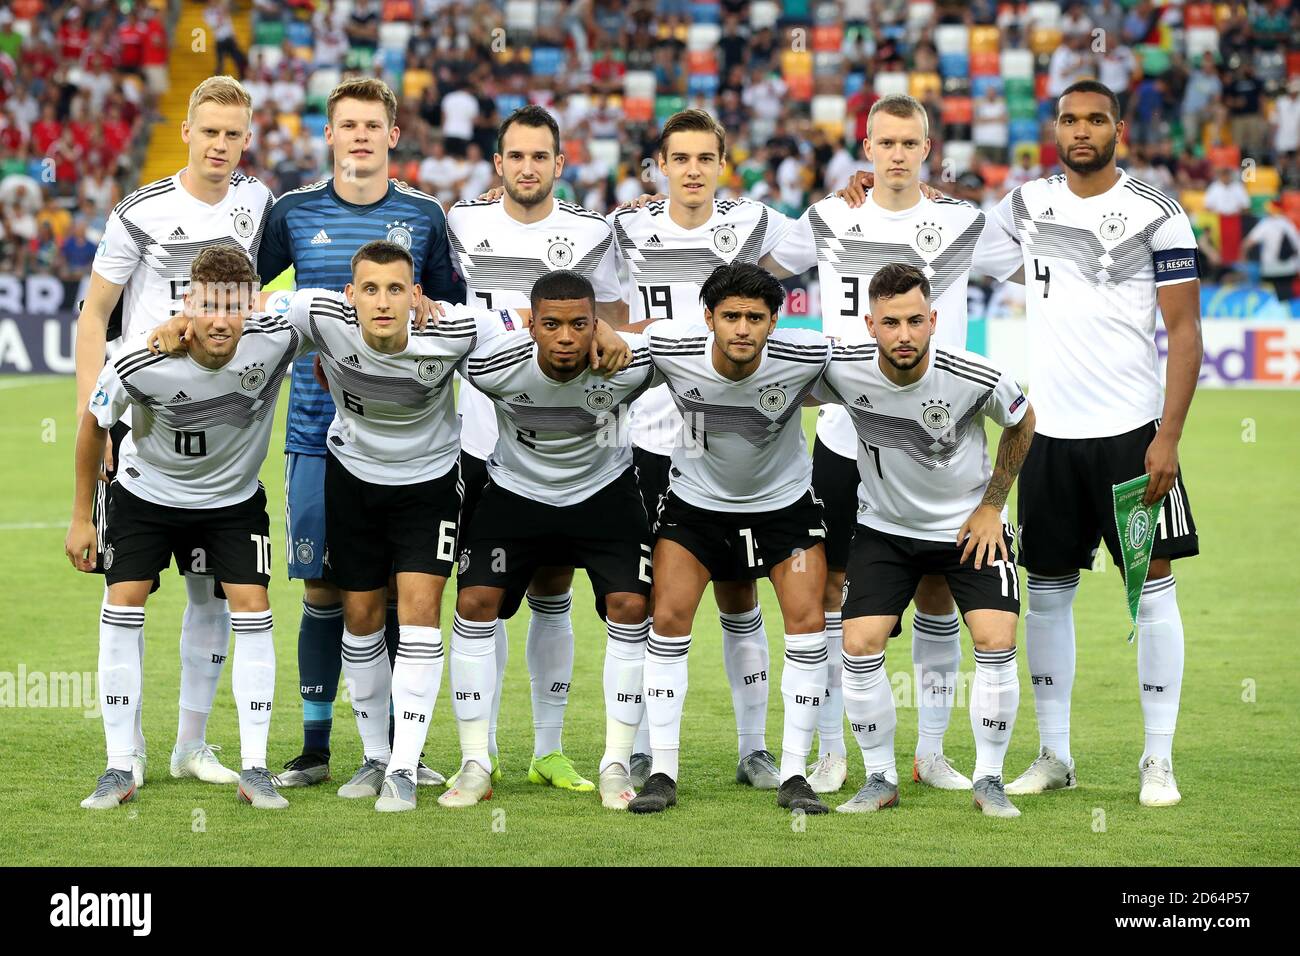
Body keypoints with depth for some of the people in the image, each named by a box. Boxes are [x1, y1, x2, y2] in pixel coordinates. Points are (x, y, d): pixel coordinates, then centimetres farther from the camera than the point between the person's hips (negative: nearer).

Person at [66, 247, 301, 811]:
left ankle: (254, 770, -2)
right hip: (146, 493, -1)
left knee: (252, 609, -10)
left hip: (234, 499, 1)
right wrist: (80, 517, -3)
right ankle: (120, 770, 0)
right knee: (123, 606, -9)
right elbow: (94, 424, -9)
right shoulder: (140, 362, -30)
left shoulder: (277, 339, -29)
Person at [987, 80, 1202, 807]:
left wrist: (1169, 435, -13)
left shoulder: (1157, 215, -5)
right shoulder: (1029, 205, 8)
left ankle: (1159, 760, 2)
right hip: (1049, 431, 4)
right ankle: (1054, 755, 16)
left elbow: (1186, 332, -6)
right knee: (1048, 589, 7)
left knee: (1152, 584, -3)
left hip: (1132, 431, -4)